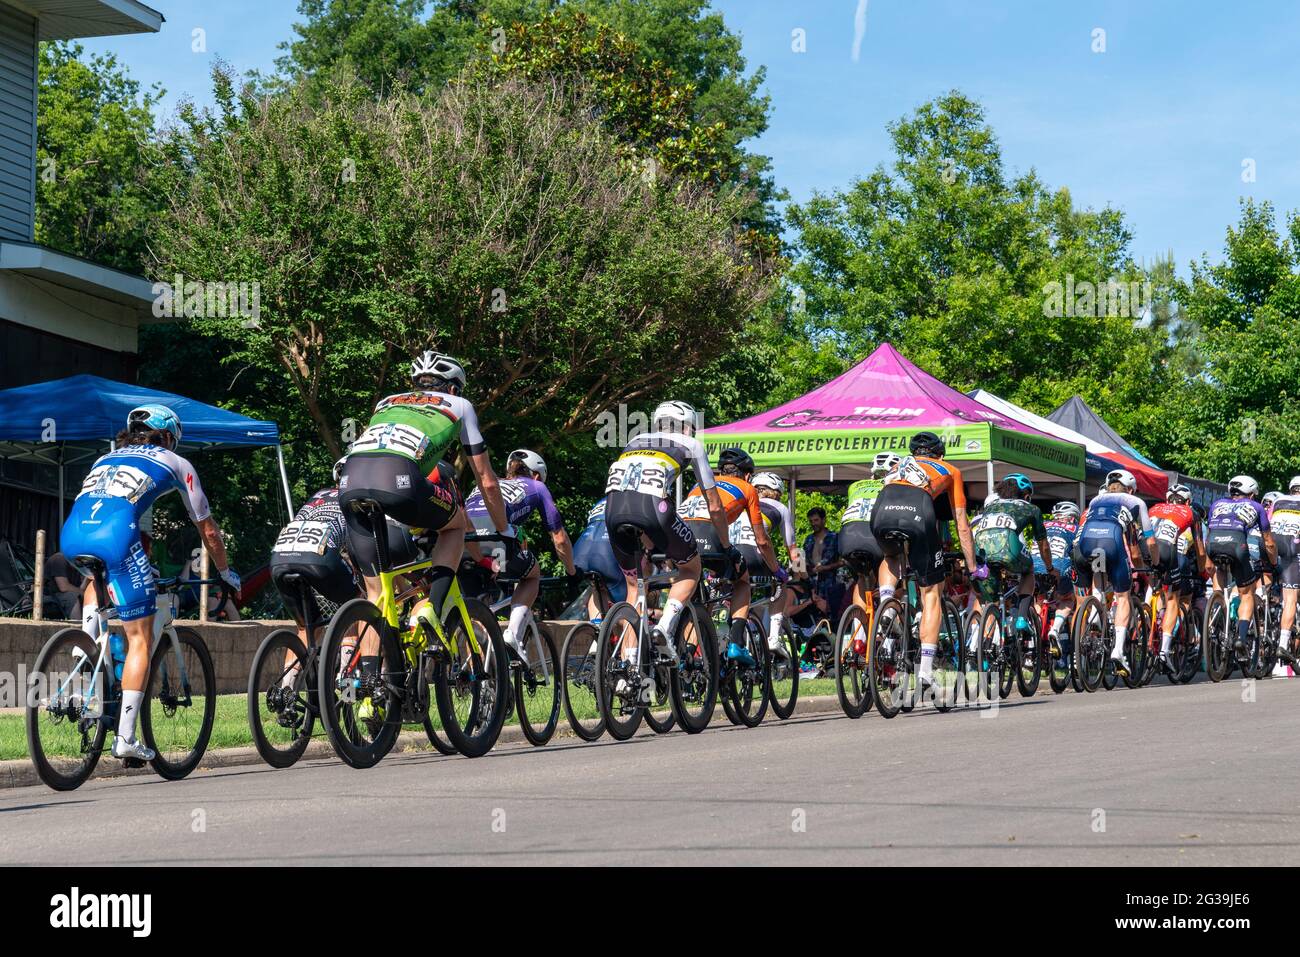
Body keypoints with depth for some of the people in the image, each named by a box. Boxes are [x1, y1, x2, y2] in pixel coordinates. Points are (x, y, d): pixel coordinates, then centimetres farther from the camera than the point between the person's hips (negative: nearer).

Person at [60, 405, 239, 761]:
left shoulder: (106, 459, 35)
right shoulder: (175, 463, 25)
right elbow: (207, 530, 31)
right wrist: (226, 573, 46)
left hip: (71, 534, 4)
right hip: (115, 535, -4)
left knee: (97, 575, 40)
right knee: (140, 639, 6)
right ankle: (125, 738, 0)